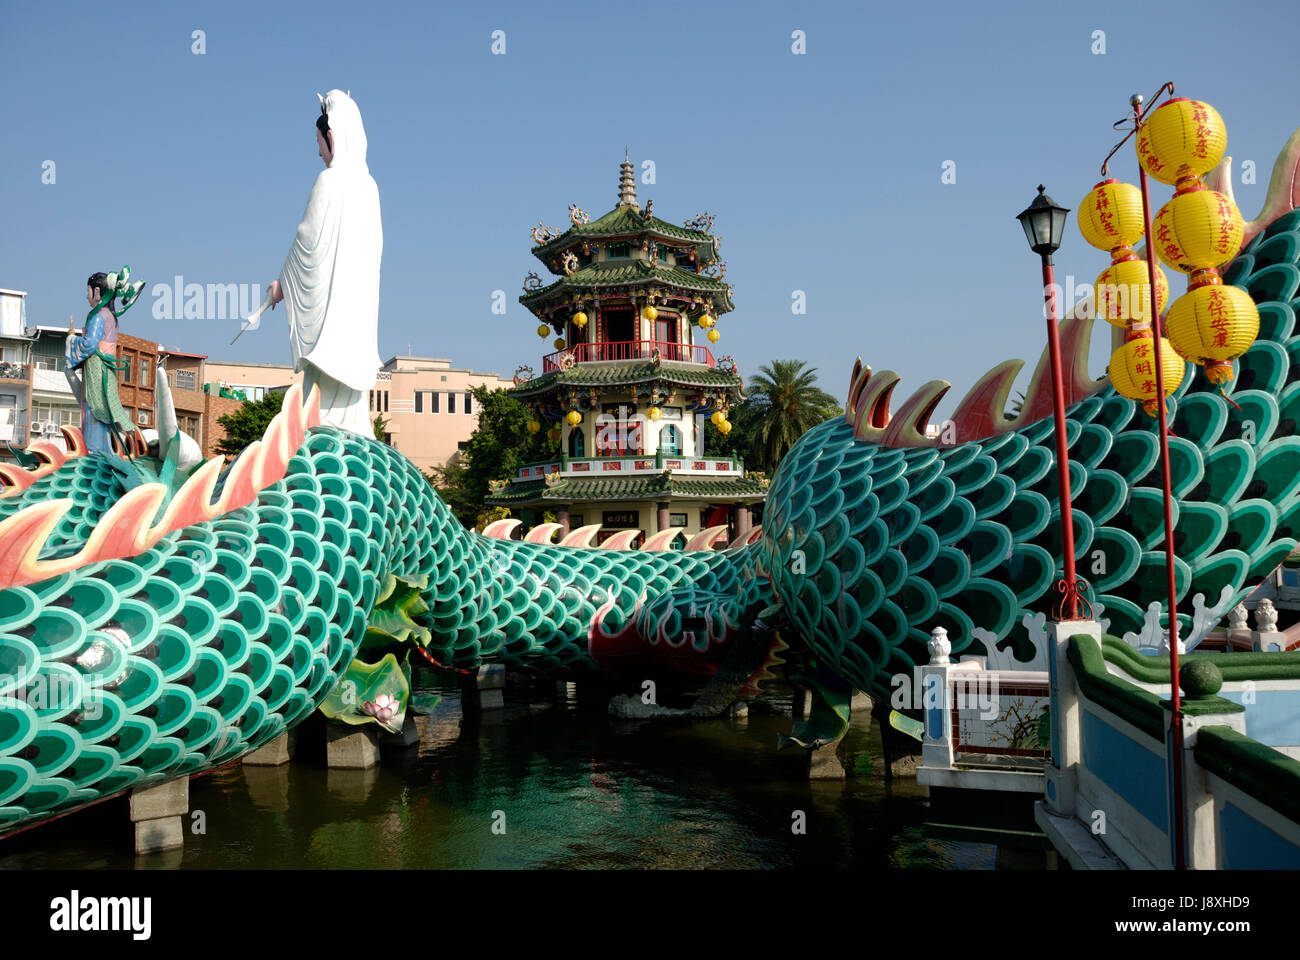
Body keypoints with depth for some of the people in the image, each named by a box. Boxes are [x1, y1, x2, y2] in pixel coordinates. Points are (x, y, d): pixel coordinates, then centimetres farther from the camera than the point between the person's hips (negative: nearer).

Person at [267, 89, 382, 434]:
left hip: (329, 290, -7)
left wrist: (284, 282, 3)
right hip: (361, 293, 7)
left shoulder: (329, 179, -9)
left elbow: (310, 238, -9)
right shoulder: (368, 183, 11)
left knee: (324, 385, -8)